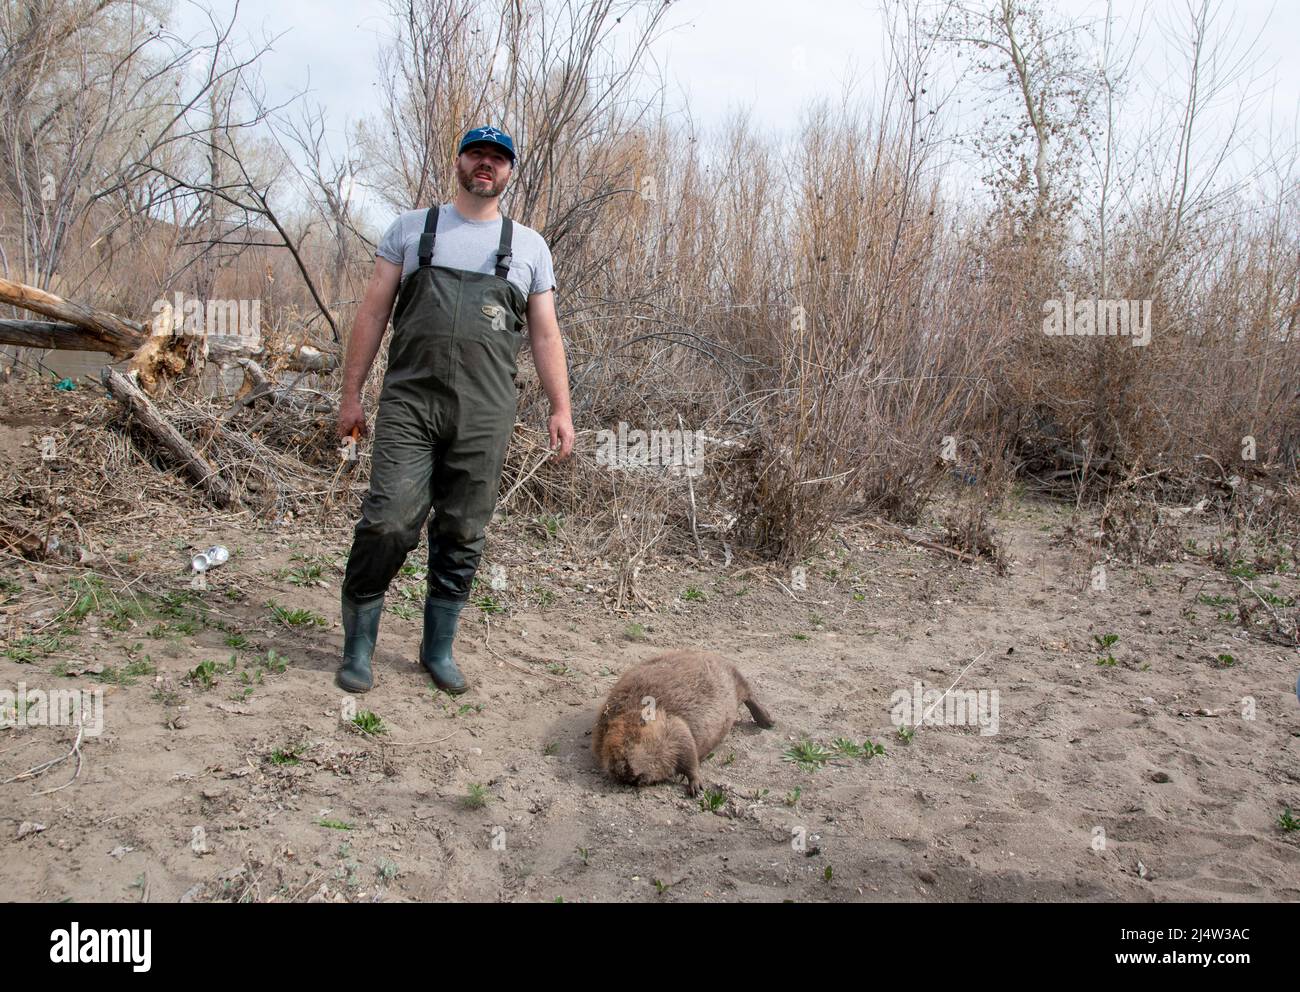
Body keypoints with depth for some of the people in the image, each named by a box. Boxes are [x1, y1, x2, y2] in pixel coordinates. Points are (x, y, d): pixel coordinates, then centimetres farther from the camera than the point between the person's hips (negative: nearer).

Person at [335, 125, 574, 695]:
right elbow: (373, 313, 11)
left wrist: (560, 409, 3)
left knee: (462, 538, 5)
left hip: (485, 413, 1)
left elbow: (545, 335, 13)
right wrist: (351, 393, 5)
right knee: (388, 523, -10)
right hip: (409, 402, -1)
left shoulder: (529, 246, 16)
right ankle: (357, 646, 7)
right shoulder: (412, 228, 14)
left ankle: (438, 651, 19)